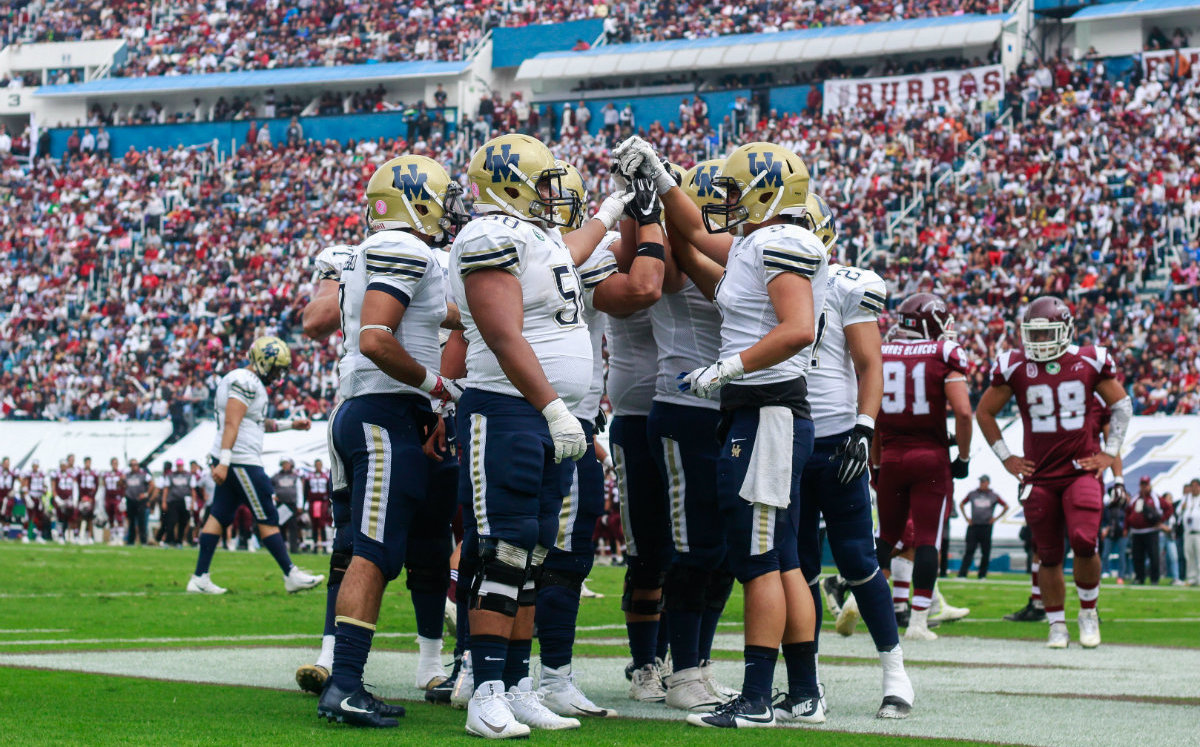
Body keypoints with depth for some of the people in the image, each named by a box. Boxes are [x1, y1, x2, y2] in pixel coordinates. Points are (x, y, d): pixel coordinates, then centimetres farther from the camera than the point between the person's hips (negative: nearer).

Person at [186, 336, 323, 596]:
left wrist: (290, 425, 30)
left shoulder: (238, 380, 19)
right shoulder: (246, 382, -14)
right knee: (267, 518, -3)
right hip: (241, 460, -10)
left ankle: (199, 578, 6)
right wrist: (224, 461, -28)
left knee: (219, 516, 7)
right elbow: (232, 422, -22)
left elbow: (258, 423, 29)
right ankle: (291, 575, 2)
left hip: (230, 461, 10)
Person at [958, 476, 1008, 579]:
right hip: (973, 526, 0)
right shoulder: (972, 494, 8)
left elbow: (1006, 507, 13)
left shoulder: (994, 496, 5)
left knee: (986, 552, 2)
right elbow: (961, 504, 20)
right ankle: (962, 574, -9)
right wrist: (966, 518, 11)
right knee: (969, 550, -6)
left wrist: (996, 518, 6)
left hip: (986, 527, 0)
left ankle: (982, 574, 12)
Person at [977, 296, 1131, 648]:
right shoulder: (1015, 367, -1)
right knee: (1049, 555, 5)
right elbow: (984, 412, 10)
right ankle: (1056, 625, 19)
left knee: (1084, 543, -18)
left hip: (1082, 470, -1)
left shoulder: (1089, 361, -1)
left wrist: (1110, 452, 5)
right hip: (1039, 476, 1)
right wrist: (1006, 457, 6)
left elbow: (1121, 404, 12)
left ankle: (1088, 611, 6)